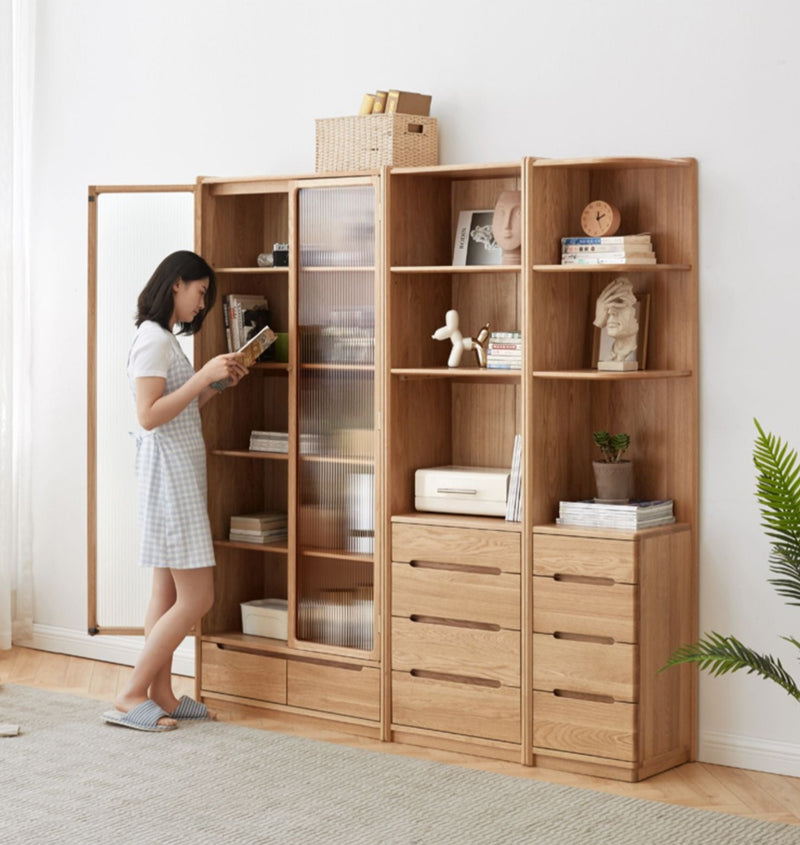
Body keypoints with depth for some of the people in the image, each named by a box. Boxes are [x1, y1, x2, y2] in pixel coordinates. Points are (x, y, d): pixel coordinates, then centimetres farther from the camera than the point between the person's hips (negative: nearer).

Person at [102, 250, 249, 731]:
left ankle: (161, 694, 14)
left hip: (180, 474, 10)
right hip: (169, 474, -10)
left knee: (169, 592, 10)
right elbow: (149, 416, -22)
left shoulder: (166, 339, 17)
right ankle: (130, 698, -5)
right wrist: (204, 376, -21)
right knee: (197, 597, -10)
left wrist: (218, 384, 9)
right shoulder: (153, 339, -13)